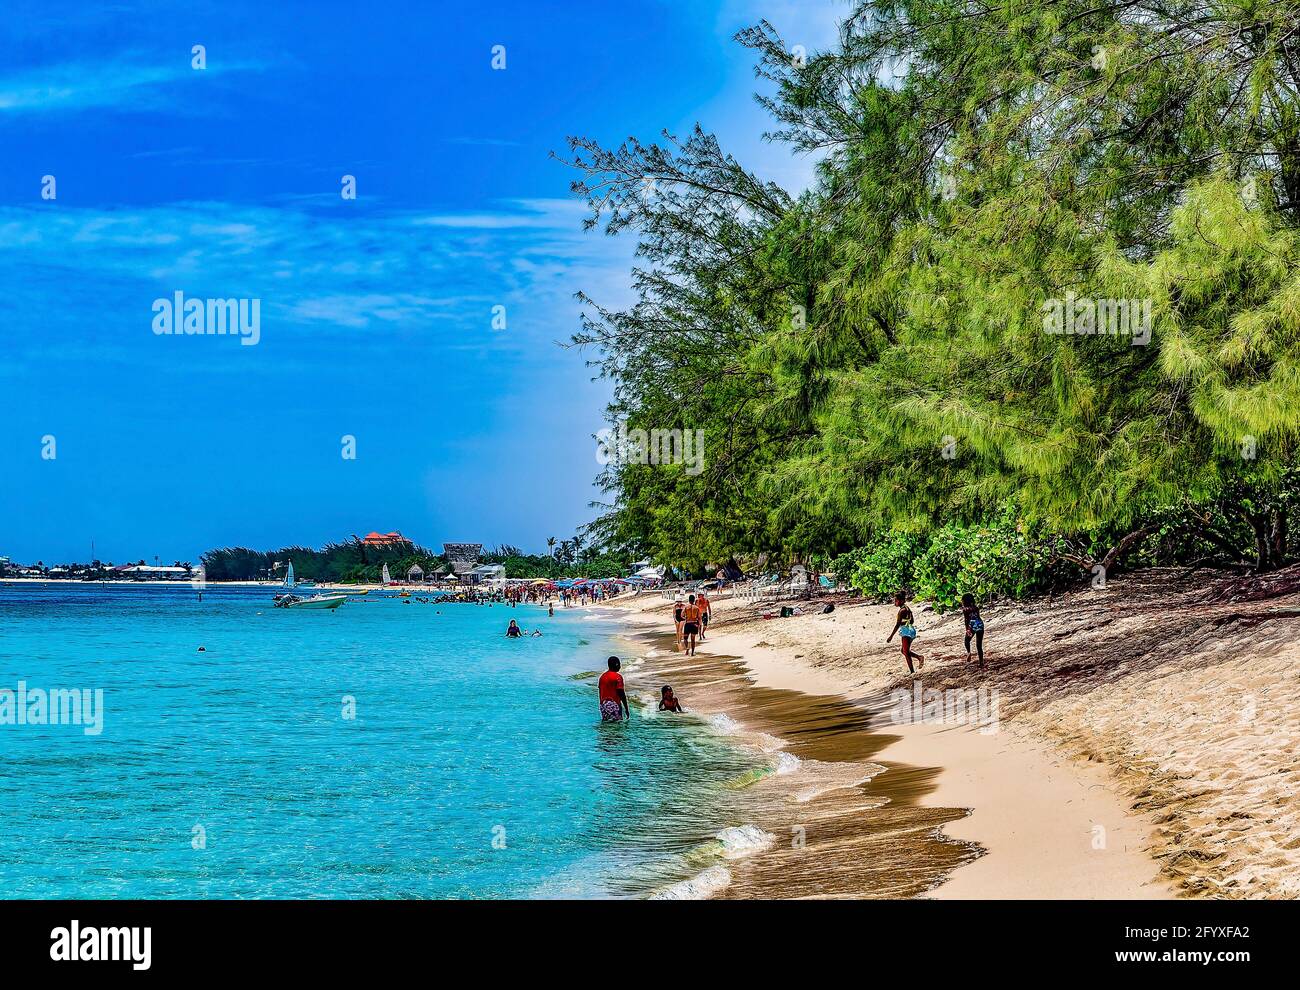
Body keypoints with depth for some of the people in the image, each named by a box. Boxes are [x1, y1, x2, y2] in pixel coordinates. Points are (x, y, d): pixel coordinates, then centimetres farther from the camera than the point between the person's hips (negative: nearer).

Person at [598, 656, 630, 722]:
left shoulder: (602, 676, 12)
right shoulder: (617, 677, -9)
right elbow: (622, 694, -11)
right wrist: (627, 709, -7)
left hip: (603, 705, 7)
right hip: (614, 704, -7)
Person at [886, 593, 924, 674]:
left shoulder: (902, 611, -18)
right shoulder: (907, 608, 10)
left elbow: (897, 624, -21)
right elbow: (912, 621, 19)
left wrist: (891, 636, -19)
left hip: (906, 632, -9)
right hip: (910, 630, 9)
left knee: (906, 652, -2)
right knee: (904, 651, 17)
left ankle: (911, 670, 0)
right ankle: (920, 657, 10)